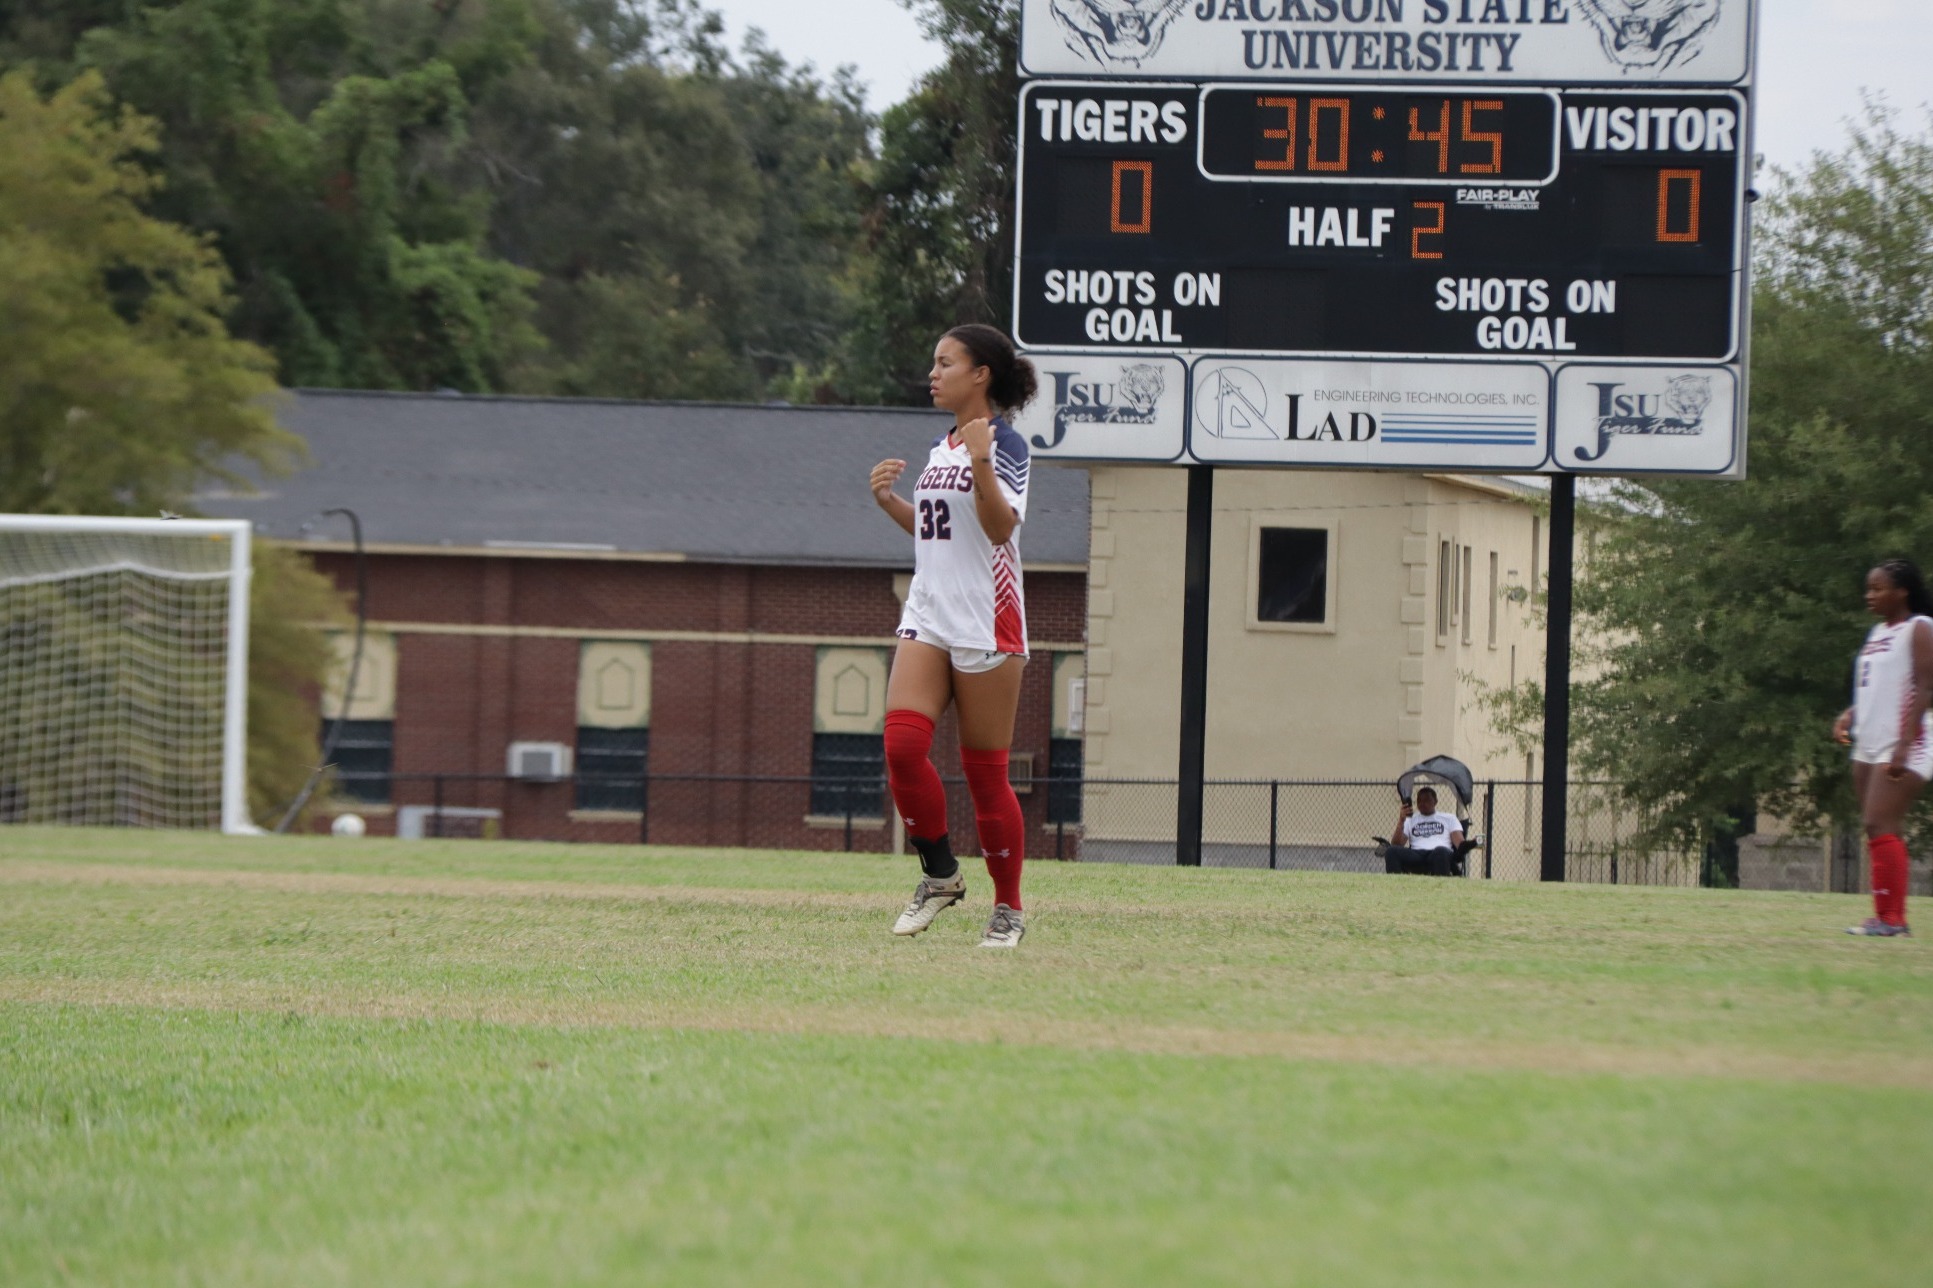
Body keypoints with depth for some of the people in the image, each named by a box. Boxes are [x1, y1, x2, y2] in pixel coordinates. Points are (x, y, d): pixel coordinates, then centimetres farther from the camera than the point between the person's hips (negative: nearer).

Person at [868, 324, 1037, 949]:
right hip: (928, 616, 7)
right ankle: (939, 874, 4)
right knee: (902, 743, -12)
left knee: (985, 771, -1)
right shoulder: (940, 447, 15)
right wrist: (890, 502, 11)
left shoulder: (1004, 443, -8)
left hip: (985, 625, -7)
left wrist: (982, 464, -33)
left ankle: (1008, 908, 11)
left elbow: (1001, 526, -21)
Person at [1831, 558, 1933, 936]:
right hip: (1869, 745, 9)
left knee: (1880, 826, -16)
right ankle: (1888, 917, 7)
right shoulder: (1878, 633, 18)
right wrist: (1849, 715, 6)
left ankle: (1890, 917, -16)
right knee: (1877, 831, 5)